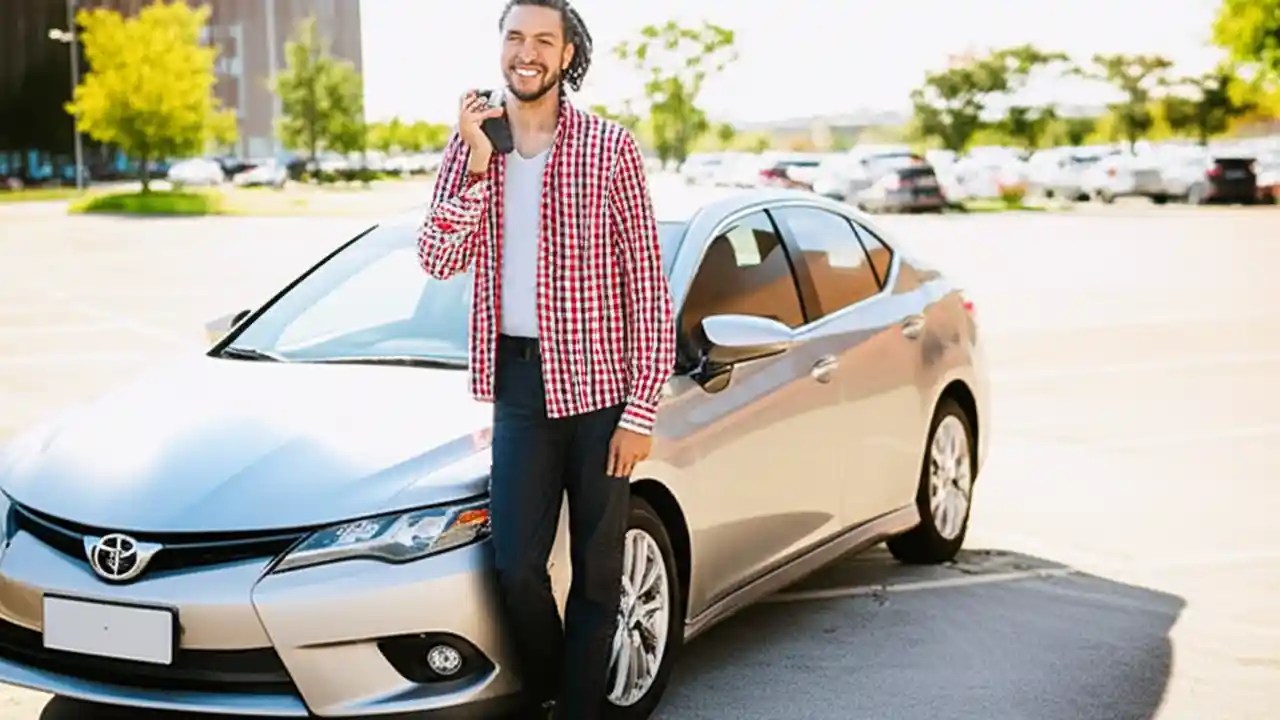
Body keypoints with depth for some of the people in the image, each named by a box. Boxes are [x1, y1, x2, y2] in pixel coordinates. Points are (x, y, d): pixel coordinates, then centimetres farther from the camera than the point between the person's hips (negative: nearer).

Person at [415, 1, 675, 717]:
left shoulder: (610, 147, -4)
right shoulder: (471, 146, 7)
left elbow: (648, 285, -6)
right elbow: (439, 258, -6)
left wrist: (641, 409, -10)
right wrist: (477, 163, -18)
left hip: (599, 381, -2)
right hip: (518, 379, 2)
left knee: (597, 571, 7)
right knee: (516, 566, -2)